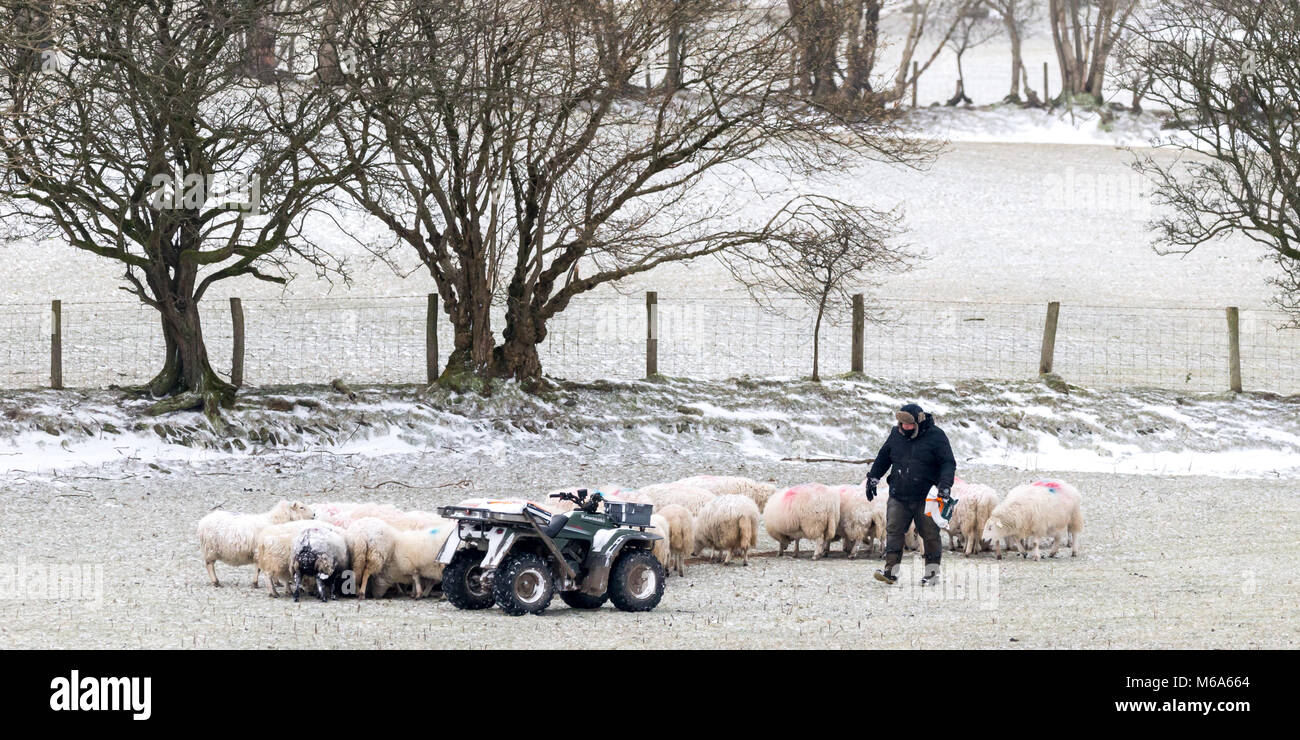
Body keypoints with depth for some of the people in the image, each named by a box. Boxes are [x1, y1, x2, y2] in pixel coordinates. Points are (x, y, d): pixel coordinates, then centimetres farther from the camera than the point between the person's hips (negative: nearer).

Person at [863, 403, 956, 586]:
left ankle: (933, 572, 10)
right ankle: (891, 570, -7)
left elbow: (948, 463, -6)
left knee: (929, 534, 1)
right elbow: (883, 457, 21)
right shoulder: (896, 434, 7)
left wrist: (945, 485, -18)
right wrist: (872, 479, 19)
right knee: (893, 531, -6)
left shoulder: (935, 437, -6)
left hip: (925, 498, -4)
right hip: (898, 497, 4)